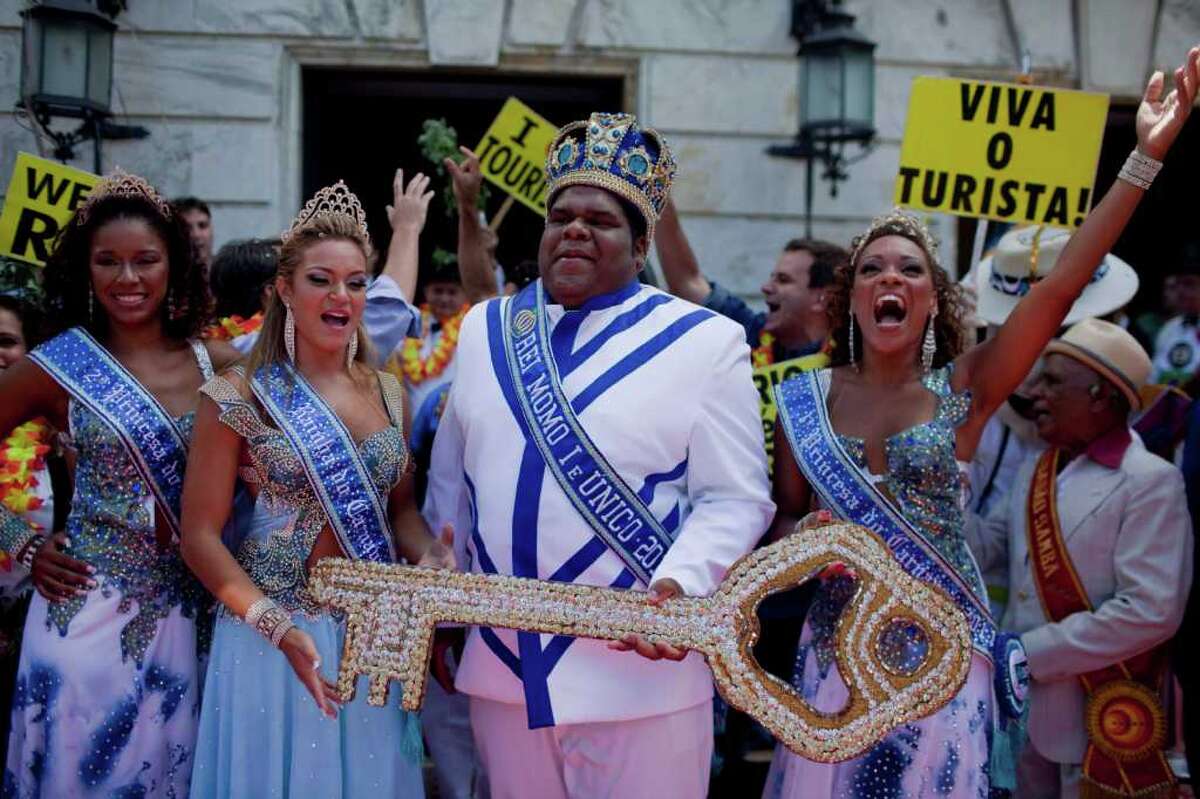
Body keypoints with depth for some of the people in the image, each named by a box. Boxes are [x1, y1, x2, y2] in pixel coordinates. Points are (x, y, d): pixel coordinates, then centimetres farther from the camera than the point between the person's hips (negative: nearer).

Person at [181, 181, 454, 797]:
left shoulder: (386, 394, 6)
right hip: (275, 630, -4)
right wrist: (279, 627, -21)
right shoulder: (241, 396, -8)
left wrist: (428, 555, -8)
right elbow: (200, 536, -10)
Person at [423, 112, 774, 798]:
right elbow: (450, 482, 17)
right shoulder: (486, 330, 10)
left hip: (640, 673, -4)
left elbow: (734, 499, -6)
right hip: (502, 667, 4)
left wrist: (679, 583, -22)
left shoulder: (705, 341, -3)